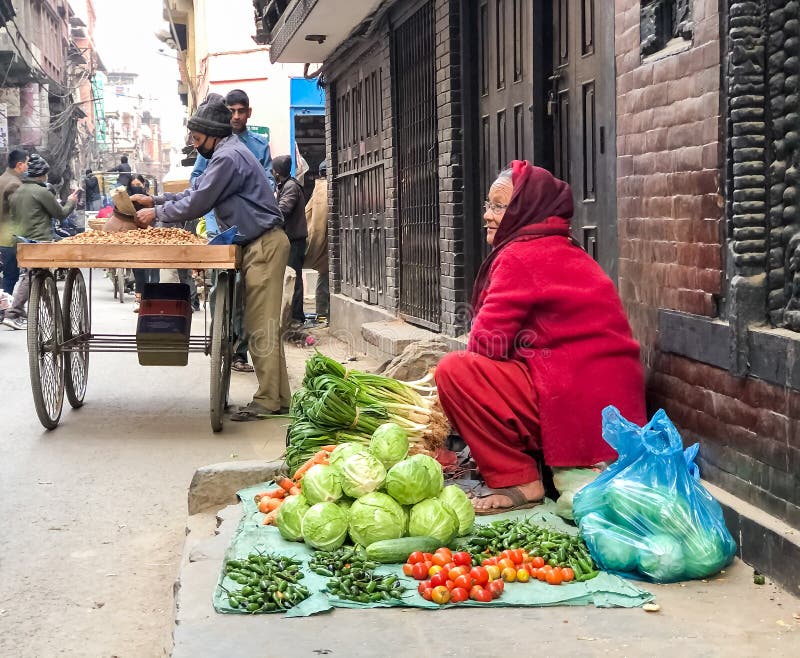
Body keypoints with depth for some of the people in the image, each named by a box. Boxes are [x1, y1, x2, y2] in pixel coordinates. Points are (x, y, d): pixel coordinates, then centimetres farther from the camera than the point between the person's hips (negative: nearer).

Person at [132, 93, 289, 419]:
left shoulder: (228, 157, -15)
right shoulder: (226, 154, 20)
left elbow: (197, 203, -14)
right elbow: (196, 192, 23)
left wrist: (157, 213, -2)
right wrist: (155, 200, 16)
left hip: (264, 245, -11)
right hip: (258, 245, 11)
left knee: (261, 326, -10)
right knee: (262, 325, 10)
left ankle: (267, 401, -8)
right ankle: (278, 398, 12)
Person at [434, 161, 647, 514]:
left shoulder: (520, 257, -11)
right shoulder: (566, 253, 20)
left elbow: (487, 343, -13)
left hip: (576, 408, -11)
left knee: (453, 370, -13)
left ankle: (517, 483, -9)